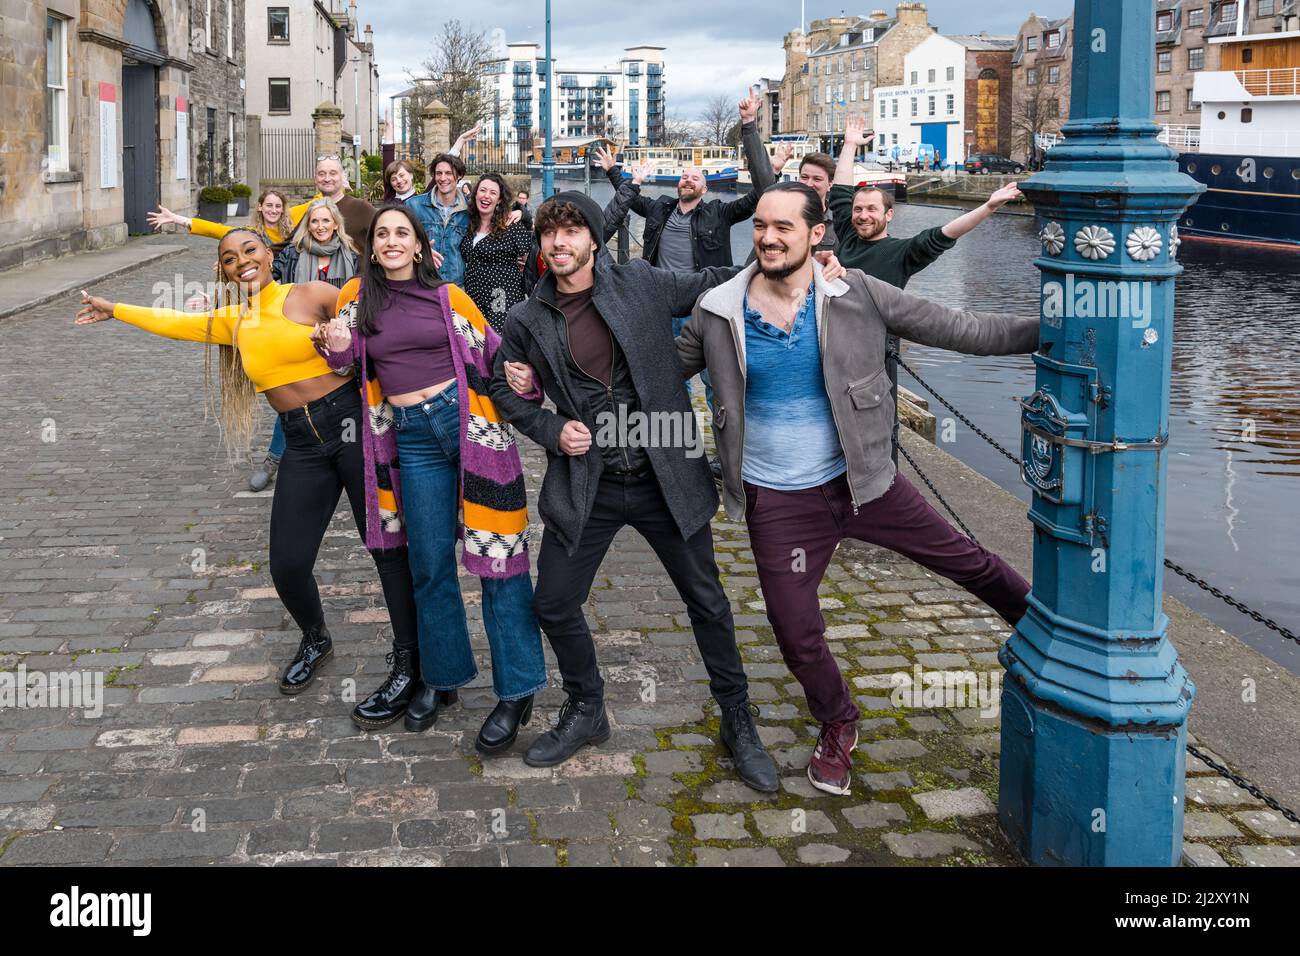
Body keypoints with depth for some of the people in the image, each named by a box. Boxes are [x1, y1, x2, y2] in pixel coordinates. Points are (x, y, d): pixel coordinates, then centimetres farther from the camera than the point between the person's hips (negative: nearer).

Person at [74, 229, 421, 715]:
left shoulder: (313, 294, 0)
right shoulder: (234, 322, 14)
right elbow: (174, 322, 27)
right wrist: (114, 309, 37)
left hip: (350, 422, -4)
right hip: (301, 443, 4)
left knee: (388, 546, -2)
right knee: (287, 565, -3)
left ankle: (409, 657, 12)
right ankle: (316, 641, 27)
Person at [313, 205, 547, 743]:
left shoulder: (448, 297, 4)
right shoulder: (357, 299, 9)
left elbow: (490, 351, 9)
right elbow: (350, 369, 17)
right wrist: (339, 350, -5)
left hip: (469, 419, -2)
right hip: (412, 436, 3)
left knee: (497, 556, -4)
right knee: (429, 563, 9)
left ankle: (517, 689, 3)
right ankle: (442, 675, 27)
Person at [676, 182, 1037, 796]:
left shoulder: (855, 296, -11)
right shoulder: (718, 312, -9)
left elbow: (955, 329, -9)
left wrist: (1049, 331, -15)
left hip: (862, 481, 0)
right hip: (777, 503, 0)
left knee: (966, 561, 10)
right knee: (796, 631, 8)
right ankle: (837, 727, 37)